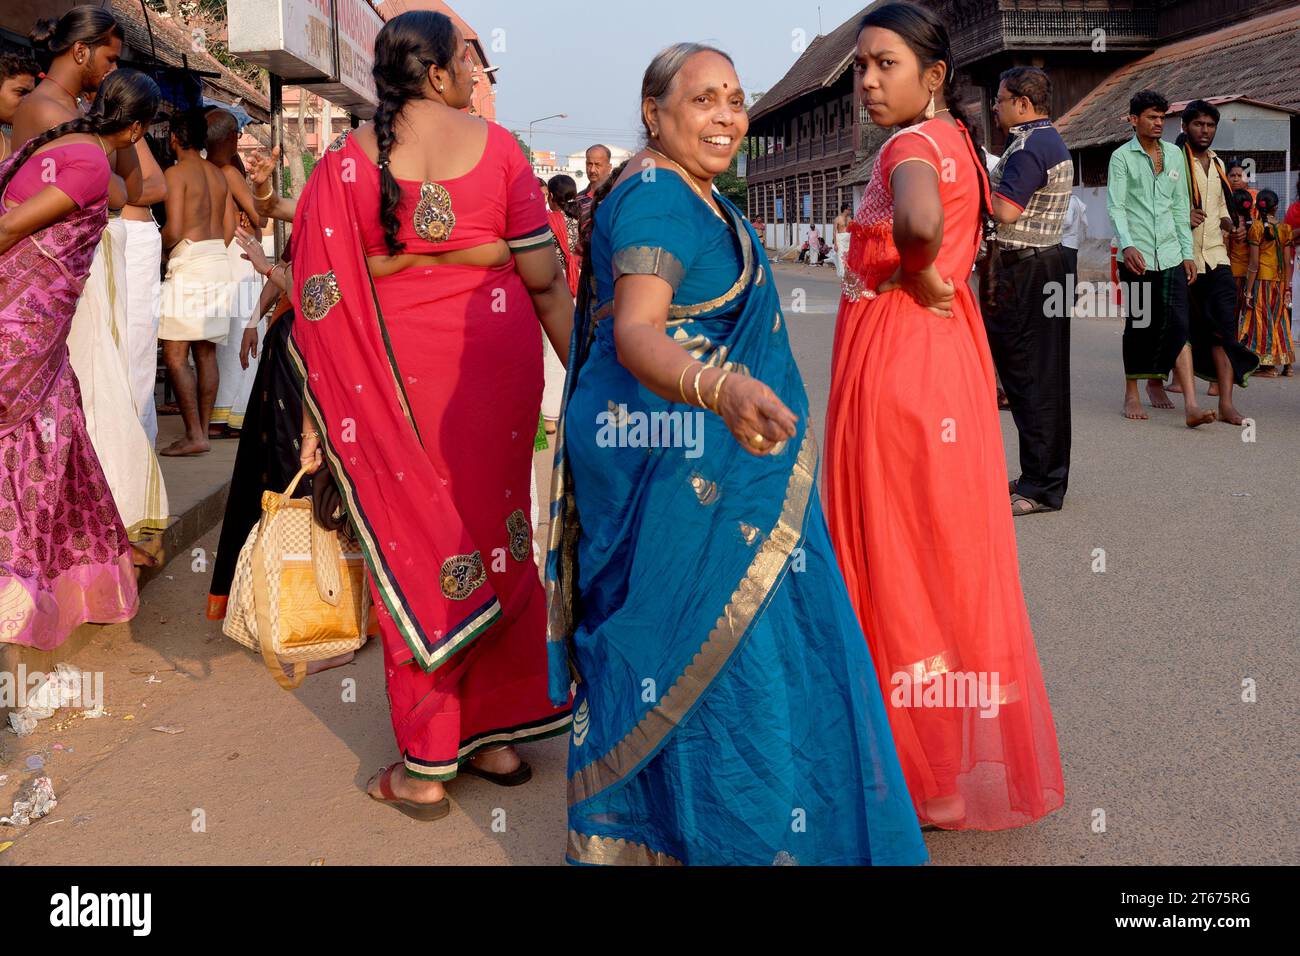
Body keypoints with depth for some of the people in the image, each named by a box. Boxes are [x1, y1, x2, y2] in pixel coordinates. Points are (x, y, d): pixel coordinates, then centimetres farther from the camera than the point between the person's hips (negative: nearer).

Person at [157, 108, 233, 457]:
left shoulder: (176, 173, -7)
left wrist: (157, 248, 5)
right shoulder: (218, 174, 14)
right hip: (220, 263, 8)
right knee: (206, 352, 9)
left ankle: (194, 435, -10)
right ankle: (202, 430, 12)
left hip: (189, 263, -8)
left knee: (175, 354, -6)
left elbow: (173, 231, -14)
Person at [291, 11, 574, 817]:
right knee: (496, 526, 14)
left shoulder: (347, 161, -2)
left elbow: (324, 297, -4)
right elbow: (543, 275, -2)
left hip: (401, 365, -1)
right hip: (497, 354, 1)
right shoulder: (497, 146, -2)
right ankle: (501, 736, 26)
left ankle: (426, 769, 14)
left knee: (417, 543, 7)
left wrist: (318, 408, 2)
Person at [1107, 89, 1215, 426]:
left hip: (1170, 254, 3)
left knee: (1178, 326, -6)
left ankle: (1173, 393, -10)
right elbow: (1115, 206, -8)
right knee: (1139, 325, 4)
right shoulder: (1122, 157, 1)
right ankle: (1132, 394, 18)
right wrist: (1128, 245, -24)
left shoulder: (1174, 154, 15)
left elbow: (1181, 206, 17)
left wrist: (1187, 252, 12)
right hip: (1137, 256, -3)